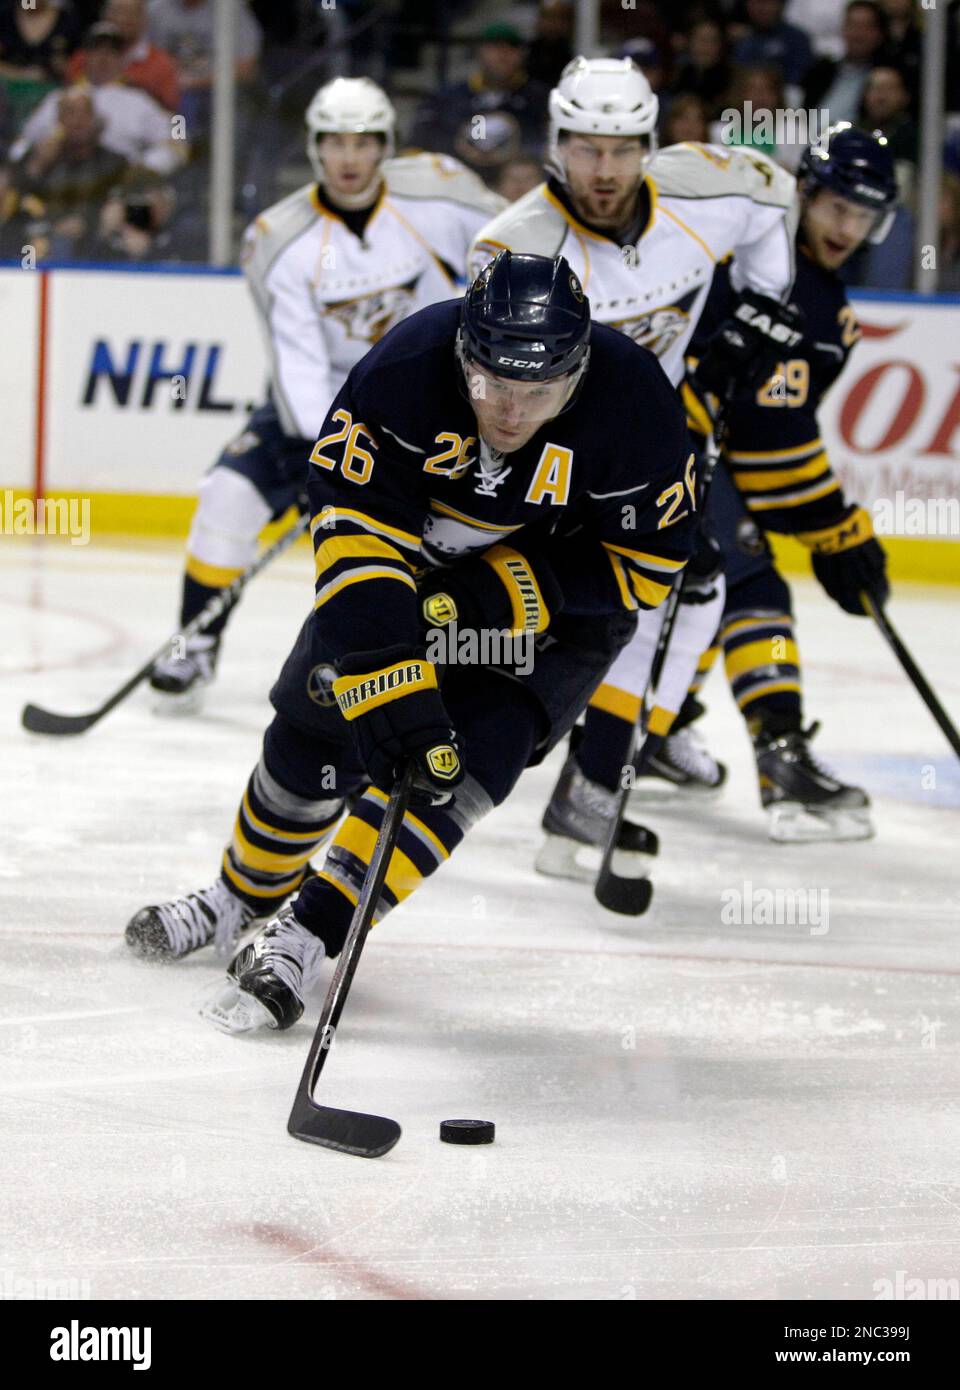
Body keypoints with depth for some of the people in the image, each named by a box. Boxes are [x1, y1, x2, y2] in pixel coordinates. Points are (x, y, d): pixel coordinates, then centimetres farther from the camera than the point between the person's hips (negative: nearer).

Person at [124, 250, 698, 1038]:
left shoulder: (632, 405, -32)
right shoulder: (407, 369, -33)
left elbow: (649, 562, -19)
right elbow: (356, 532, -33)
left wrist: (505, 595, -29)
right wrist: (392, 688, -40)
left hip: (559, 599, -2)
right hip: (419, 554, 2)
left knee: (461, 767, -19)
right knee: (319, 724, 3)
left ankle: (305, 941, -15)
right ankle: (244, 899, 30)